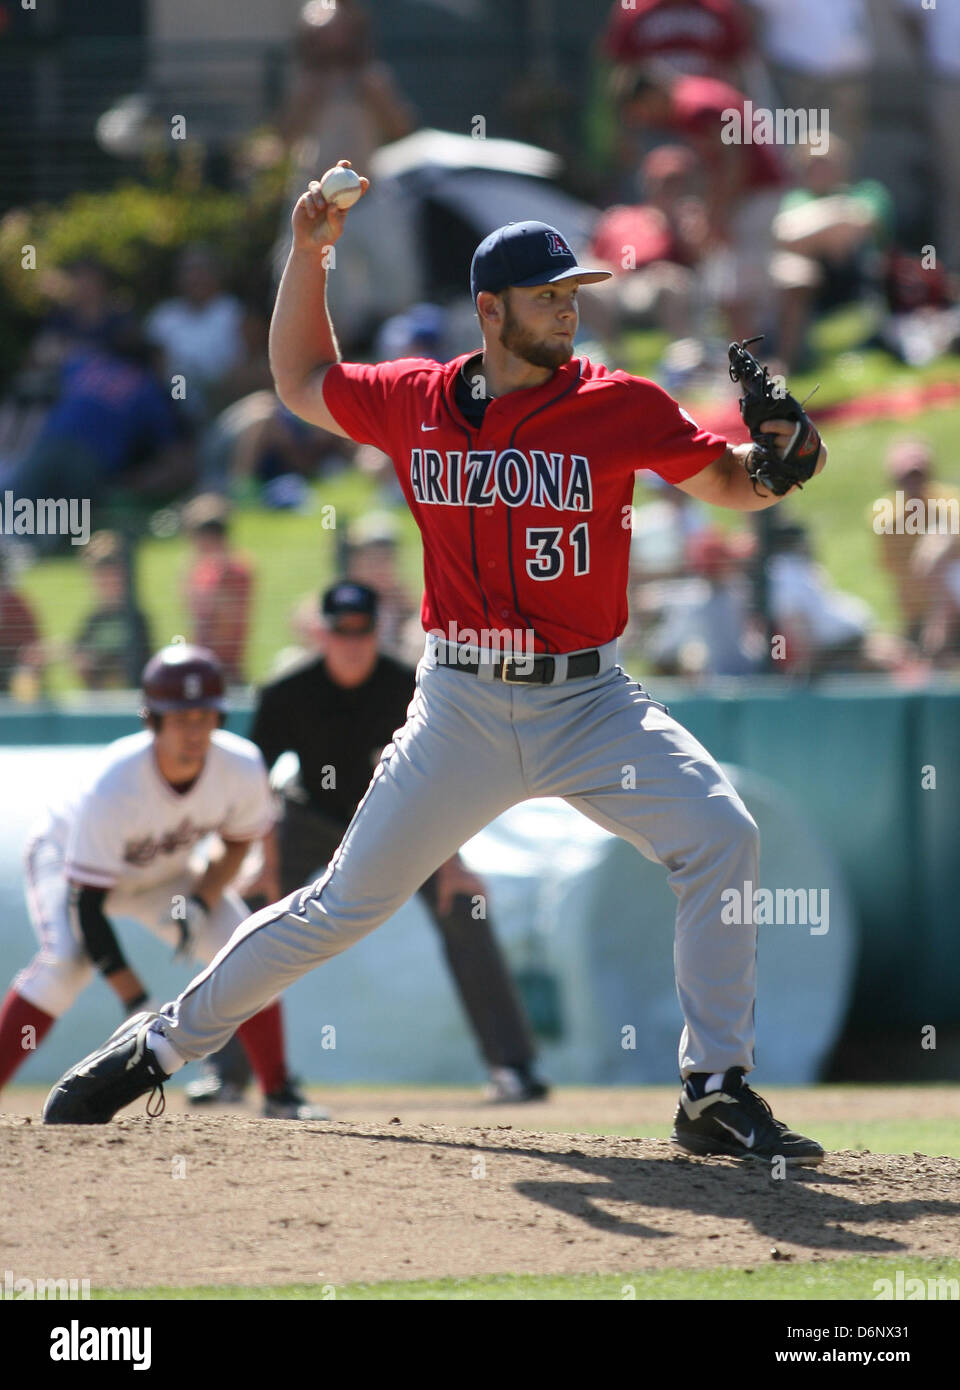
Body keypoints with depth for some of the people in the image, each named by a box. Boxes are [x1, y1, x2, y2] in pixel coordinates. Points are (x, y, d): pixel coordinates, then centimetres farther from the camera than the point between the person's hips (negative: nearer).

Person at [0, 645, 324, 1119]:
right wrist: (133, 999, -39)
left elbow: (237, 841, -3)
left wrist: (201, 903, -21)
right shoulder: (113, 787, -41)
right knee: (68, 960, -31)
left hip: (164, 873, 5)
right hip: (67, 857, -5)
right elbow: (85, 903, -36)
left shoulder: (241, 768, -28)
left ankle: (279, 1095, 7)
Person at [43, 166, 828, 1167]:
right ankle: (168, 1039, 21)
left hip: (588, 703, -1)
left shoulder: (618, 407, -3)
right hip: (460, 709, 1)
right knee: (345, 904, 2)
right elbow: (301, 384, 20)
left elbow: (730, 484, 2)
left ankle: (716, 1092, -16)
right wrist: (309, 253, 10)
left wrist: (776, 455, -20)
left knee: (720, 835, -23)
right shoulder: (414, 404, 3)